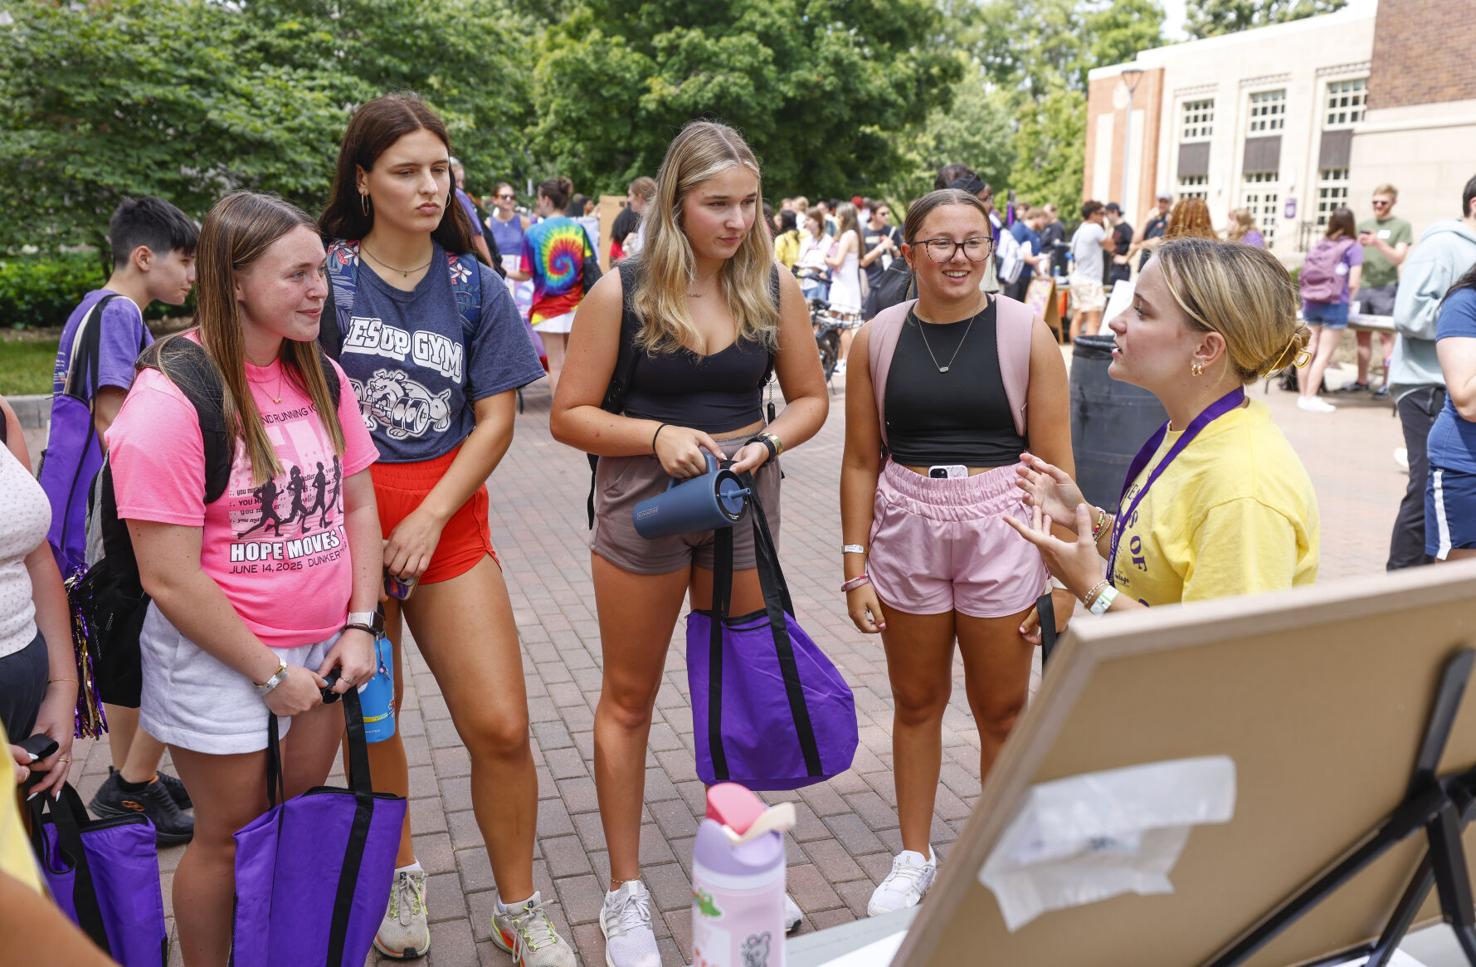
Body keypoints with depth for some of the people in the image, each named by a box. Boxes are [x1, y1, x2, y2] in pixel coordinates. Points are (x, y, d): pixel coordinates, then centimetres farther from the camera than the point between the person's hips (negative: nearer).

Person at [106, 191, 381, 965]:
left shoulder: (320, 376, -1)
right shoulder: (169, 399, -20)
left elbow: (358, 505, 5)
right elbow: (170, 580, -20)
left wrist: (359, 625, -4)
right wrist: (269, 674, -14)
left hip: (322, 652, 5)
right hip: (219, 661, -5)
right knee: (231, 837, 13)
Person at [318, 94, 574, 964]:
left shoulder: (475, 288, 3)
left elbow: (495, 419, 0)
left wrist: (428, 519, -10)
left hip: (447, 522, 1)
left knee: (501, 728, -2)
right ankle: (401, 880, 38)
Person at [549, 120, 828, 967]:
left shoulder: (775, 288, -3)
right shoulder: (622, 293, -10)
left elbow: (810, 398, 5)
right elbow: (570, 416, -8)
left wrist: (765, 442, -14)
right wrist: (657, 435, -22)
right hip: (643, 500, -2)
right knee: (629, 698, 9)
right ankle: (627, 894, 25)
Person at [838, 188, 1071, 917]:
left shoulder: (1026, 334, -4)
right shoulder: (878, 339, 1)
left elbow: (1054, 462, -5)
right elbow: (861, 461, 3)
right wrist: (856, 568, 0)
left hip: (1000, 532, -1)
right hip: (906, 533, 2)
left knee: (1002, 711, 10)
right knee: (916, 702, 14)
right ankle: (914, 856, 33)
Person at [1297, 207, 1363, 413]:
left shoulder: (1319, 244, 10)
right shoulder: (1353, 247, -2)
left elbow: (1306, 274, 10)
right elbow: (1353, 283, -7)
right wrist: (1349, 300, 10)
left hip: (1310, 302, 5)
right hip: (1335, 304, -4)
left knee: (1308, 350, 9)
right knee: (1324, 354, -1)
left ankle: (1303, 395, 13)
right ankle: (1310, 398, -3)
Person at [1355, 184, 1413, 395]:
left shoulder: (1402, 226, 2)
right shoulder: (1363, 225, 15)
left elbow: (1399, 258, -6)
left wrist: (1378, 243, -19)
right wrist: (1359, 244, -7)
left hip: (1386, 288, -4)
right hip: (1363, 287, 4)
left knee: (1386, 336, -4)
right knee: (1363, 334, 6)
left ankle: (1388, 383, -2)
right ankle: (1362, 380, 13)